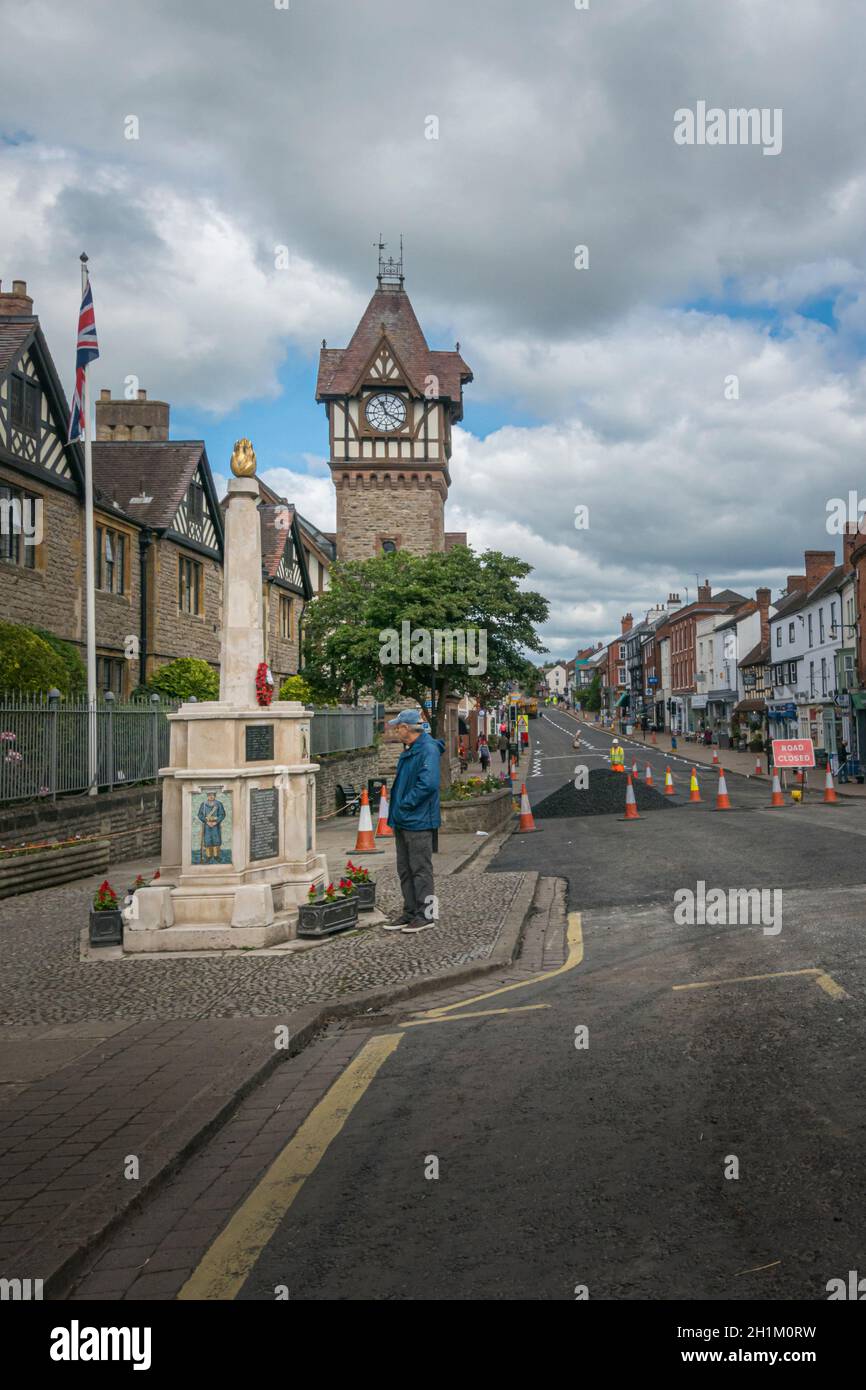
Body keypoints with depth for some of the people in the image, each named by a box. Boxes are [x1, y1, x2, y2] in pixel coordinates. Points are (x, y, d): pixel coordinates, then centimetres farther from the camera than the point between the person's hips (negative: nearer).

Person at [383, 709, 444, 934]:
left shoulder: (428, 749, -17)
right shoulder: (408, 751, 15)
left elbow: (428, 783, -28)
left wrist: (406, 804, -19)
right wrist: (396, 809, 12)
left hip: (418, 822, -10)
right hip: (403, 822, 10)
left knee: (421, 869, -2)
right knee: (405, 870, 14)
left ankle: (426, 915, 6)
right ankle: (410, 913, 23)